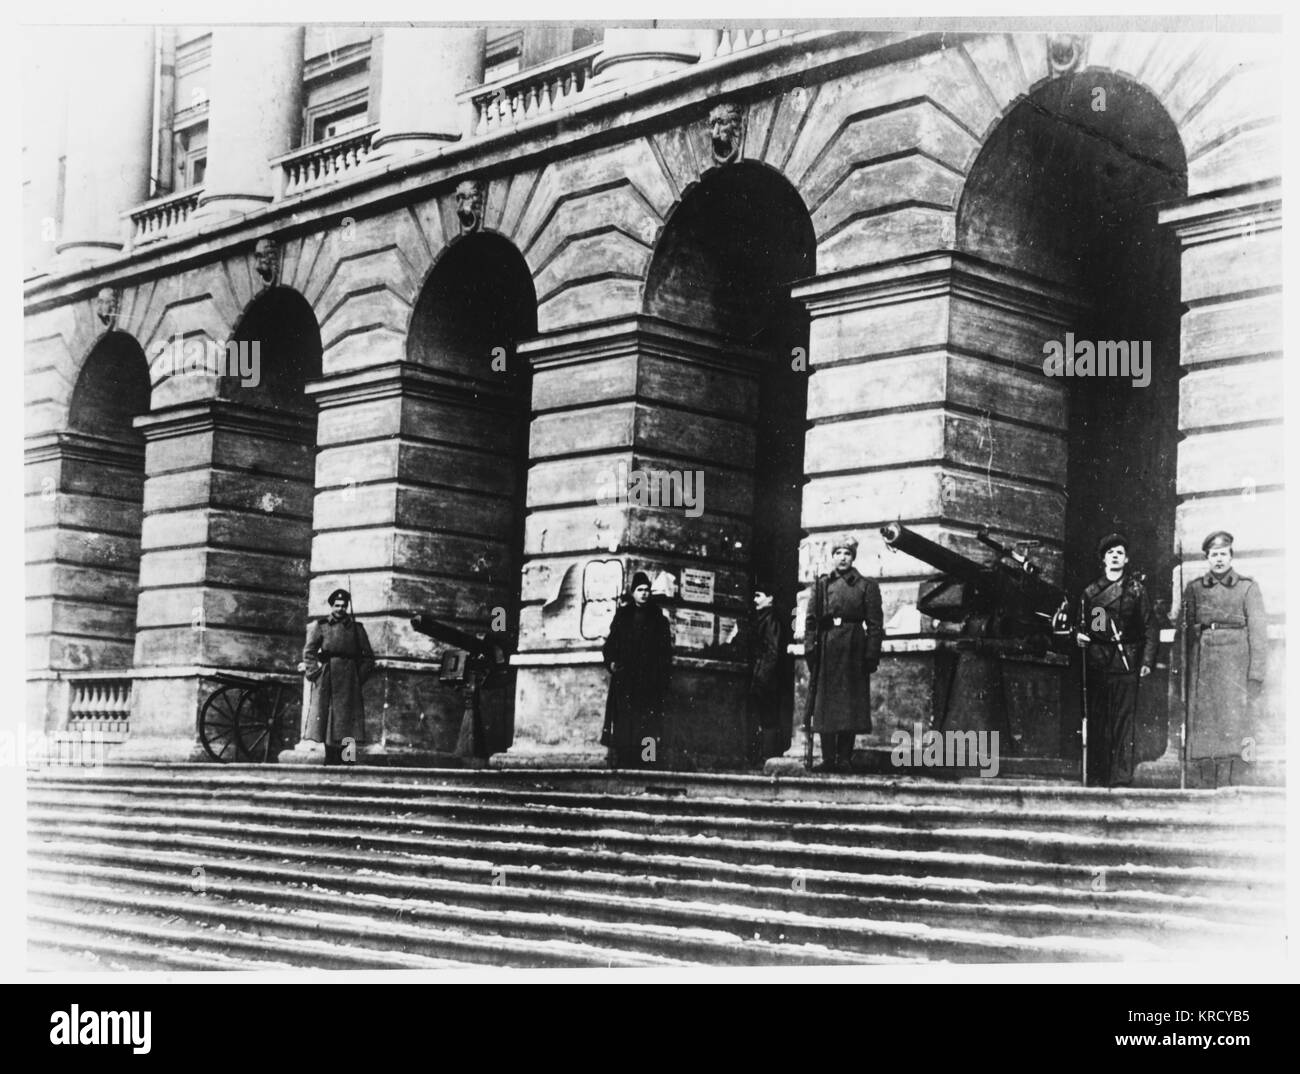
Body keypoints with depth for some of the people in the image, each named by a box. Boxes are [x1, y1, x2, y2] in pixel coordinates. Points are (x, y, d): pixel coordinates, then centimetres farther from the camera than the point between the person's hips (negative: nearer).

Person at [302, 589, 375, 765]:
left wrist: (360, 676, 1)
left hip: (349, 680, 0)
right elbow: (309, 652, 5)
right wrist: (314, 674, -5)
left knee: (345, 717, -4)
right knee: (326, 716, -2)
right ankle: (330, 758, 2)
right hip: (326, 676, 0)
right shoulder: (320, 626, 8)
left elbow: (368, 656, 11)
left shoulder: (356, 628, 11)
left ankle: (343, 759, -2)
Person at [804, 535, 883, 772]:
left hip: (854, 650, -1)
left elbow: (875, 624, 1)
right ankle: (828, 759, 3)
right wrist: (810, 648, -3)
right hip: (826, 650, 1)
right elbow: (811, 619, 7)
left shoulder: (866, 586, 6)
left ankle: (843, 758, 2)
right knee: (825, 706, -1)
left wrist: (872, 655, -7)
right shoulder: (821, 585, 11)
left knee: (851, 706, -2)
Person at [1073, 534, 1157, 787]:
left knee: (1124, 720, -6)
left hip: (1126, 663, -2)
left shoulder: (1136, 589, 7)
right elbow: (1081, 625, 19)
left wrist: (1147, 660, -5)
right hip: (1097, 662, 2)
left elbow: (1150, 627, 4)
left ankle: (1122, 777, -6)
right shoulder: (1090, 591, 13)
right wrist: (1079, 636, -4)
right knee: (1097, 721, 2)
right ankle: (1097, 778, 7)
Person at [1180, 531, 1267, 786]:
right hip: (1203, 664, 2)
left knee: (1235, 720, -10)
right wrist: (1187, 668, 5)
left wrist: (1256, 672, -7)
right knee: (1203, 718, -2)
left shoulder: (1247, 587, 6)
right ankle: (1207, 784, 3)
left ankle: (1235, 781, -8)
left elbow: (1258, 630, 1)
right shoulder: (1194, 589, 13)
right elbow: (1185, 630, 13)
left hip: (1235, 662, -2)